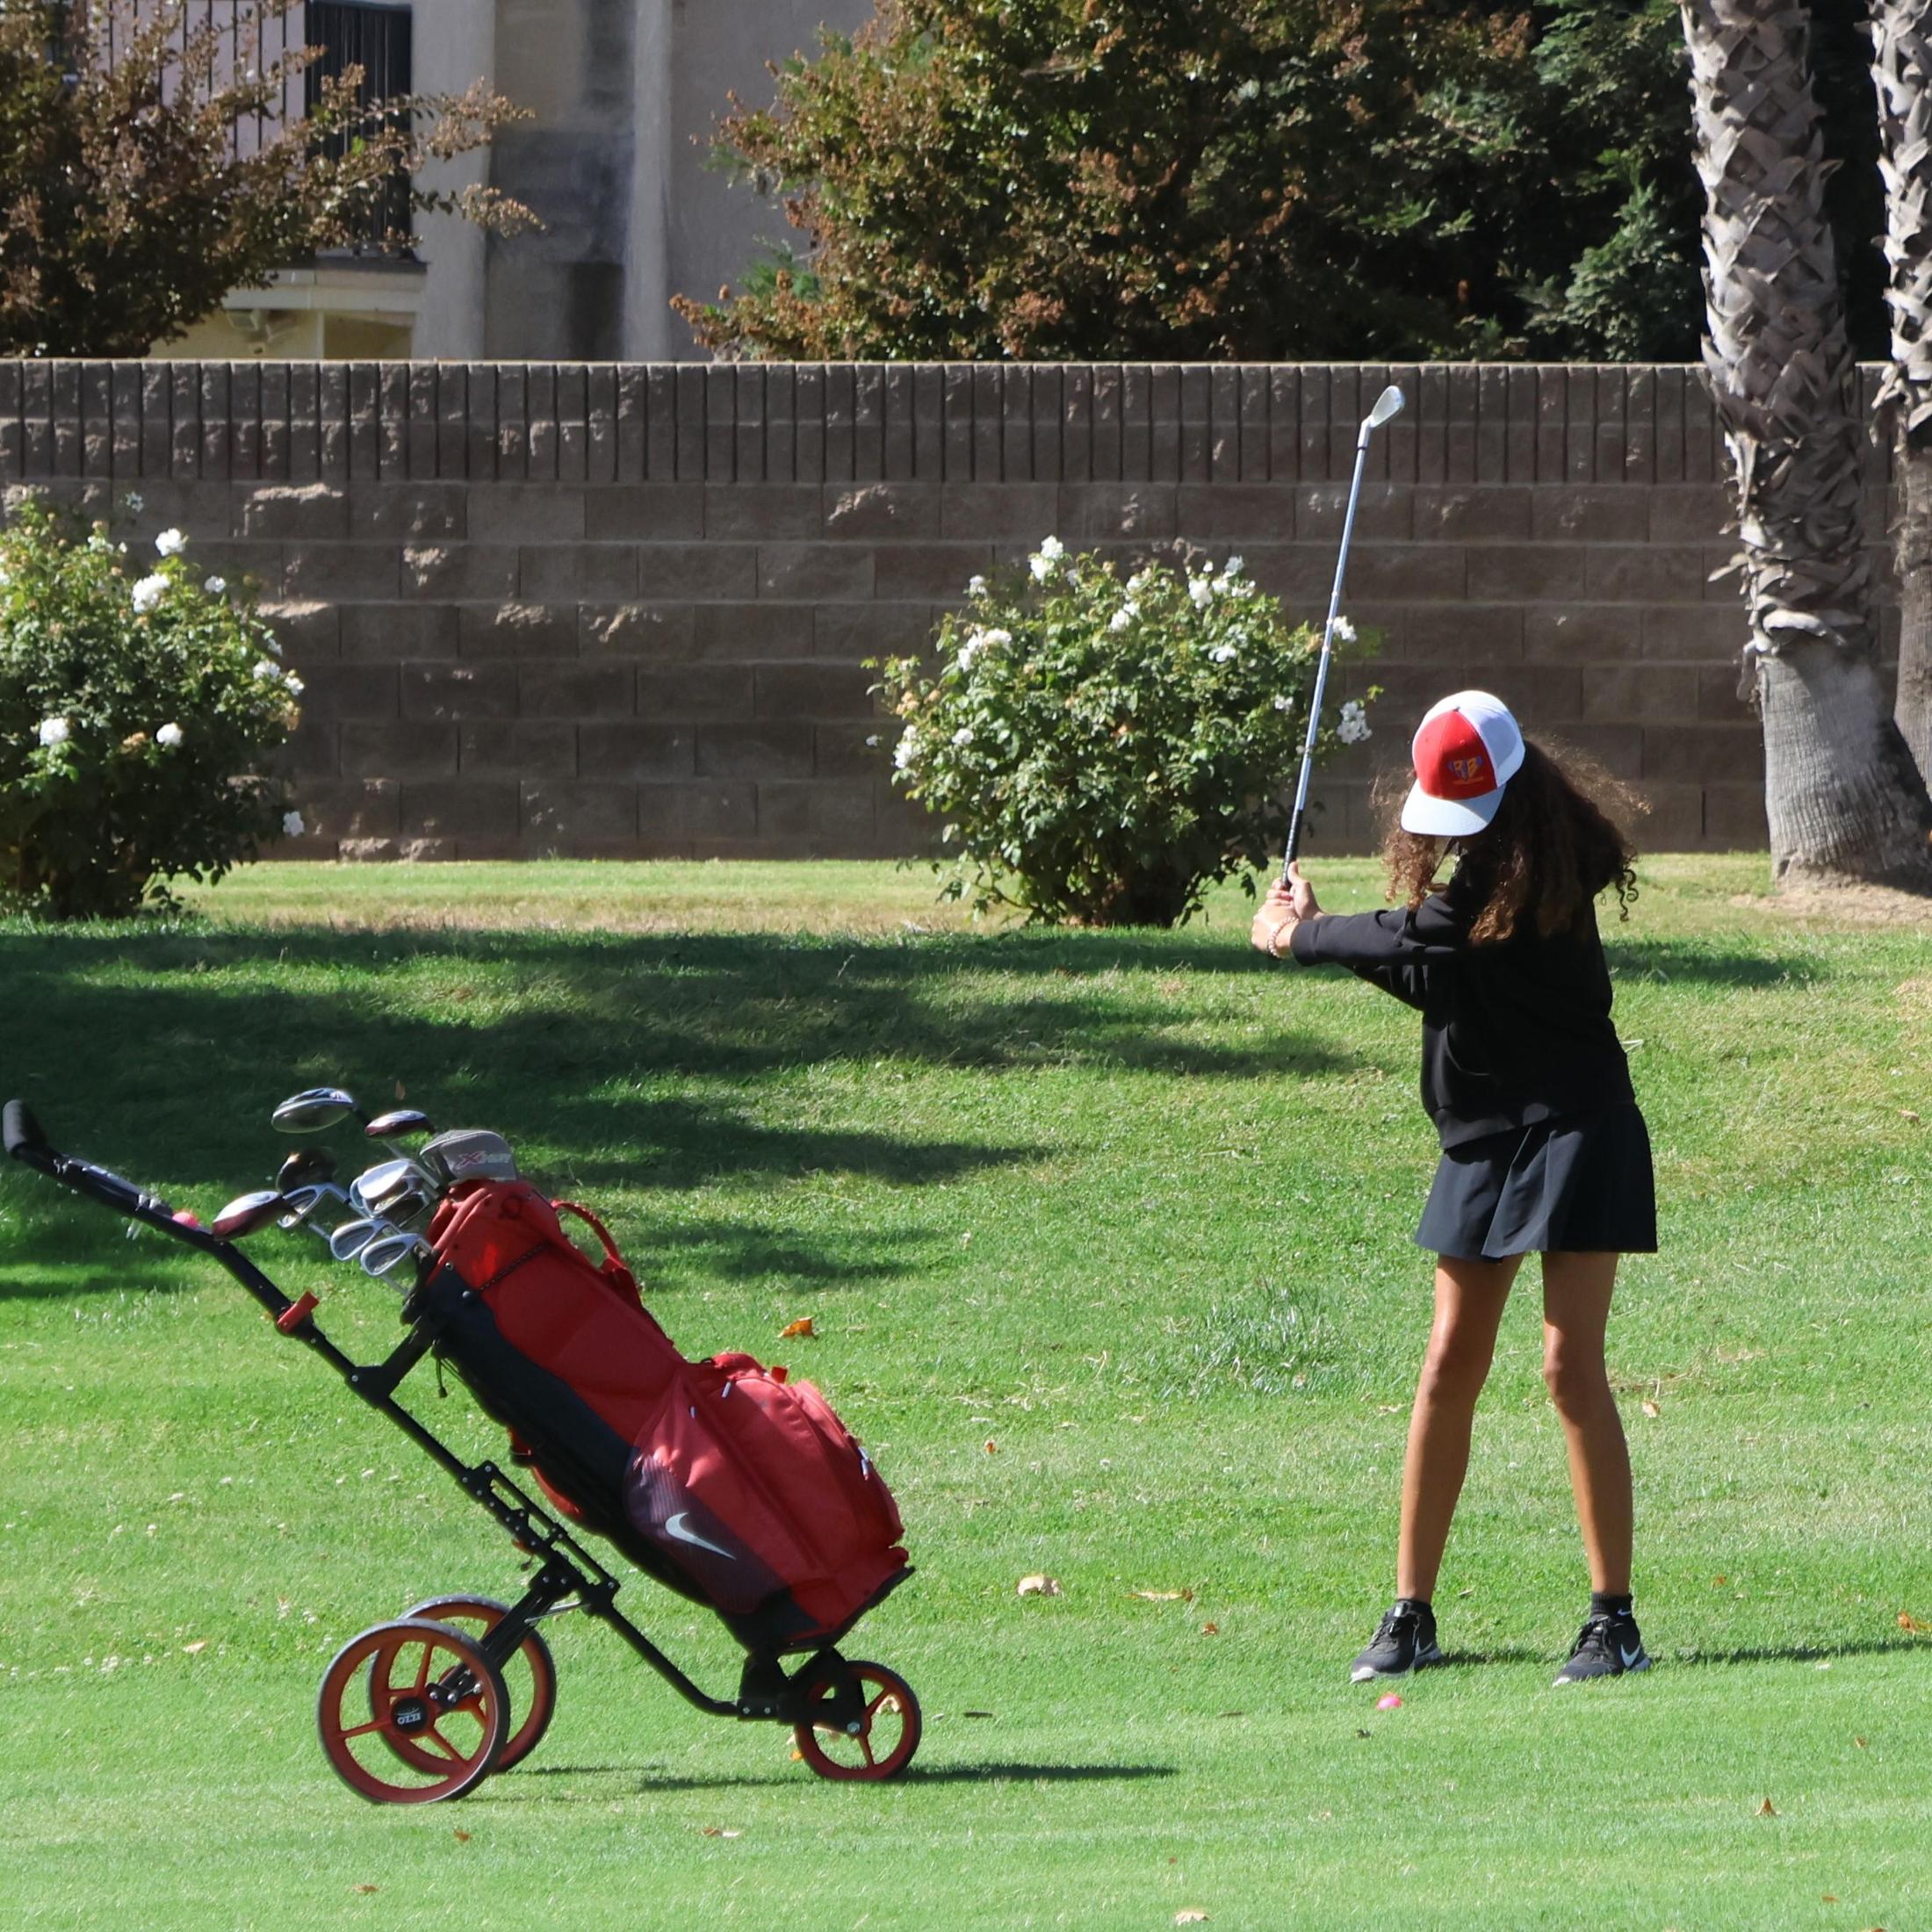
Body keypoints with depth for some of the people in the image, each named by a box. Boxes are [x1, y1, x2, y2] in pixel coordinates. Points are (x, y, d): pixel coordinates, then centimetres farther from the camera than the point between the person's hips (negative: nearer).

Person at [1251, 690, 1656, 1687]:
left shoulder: (1534, 867, -16)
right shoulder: (1475, 862, 9)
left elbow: (1419, 941, -15)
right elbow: (1430, 977, 11)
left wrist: (1301, 937, 0)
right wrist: (1319, 930, 0)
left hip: (1573, 1126, -8)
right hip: (1483, 1134, 8)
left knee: (1571, 1363, -14)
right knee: (1449, 1369, 6)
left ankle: (1614, 1619, -9)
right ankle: (1410, 1614, 12)